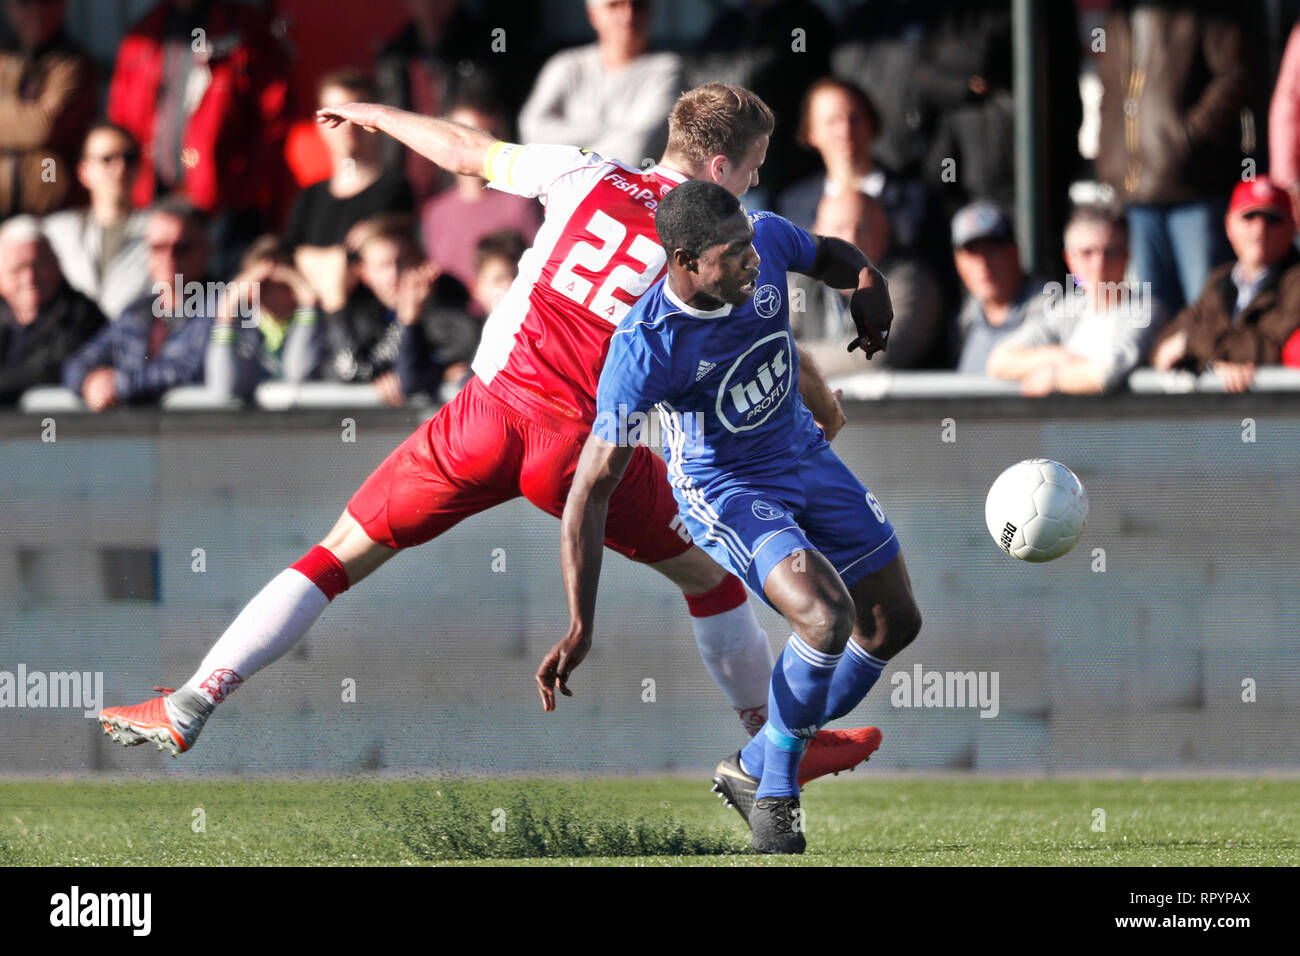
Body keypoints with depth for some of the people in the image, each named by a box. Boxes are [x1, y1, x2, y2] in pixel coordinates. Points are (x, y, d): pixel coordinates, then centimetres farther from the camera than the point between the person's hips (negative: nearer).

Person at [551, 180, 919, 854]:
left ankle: (756, 768, 25)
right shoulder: (644, 347, -33)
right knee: (826, 615, -28)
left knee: (893, 623, 11)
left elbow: (827, 255, 9)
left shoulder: (764, 238, -18)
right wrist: (579, 629, -30)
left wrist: (866, 281, -16)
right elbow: (592, 488, -28)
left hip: (802, 453, 7)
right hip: (723, 490, -7)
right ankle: (772, 798, -6)